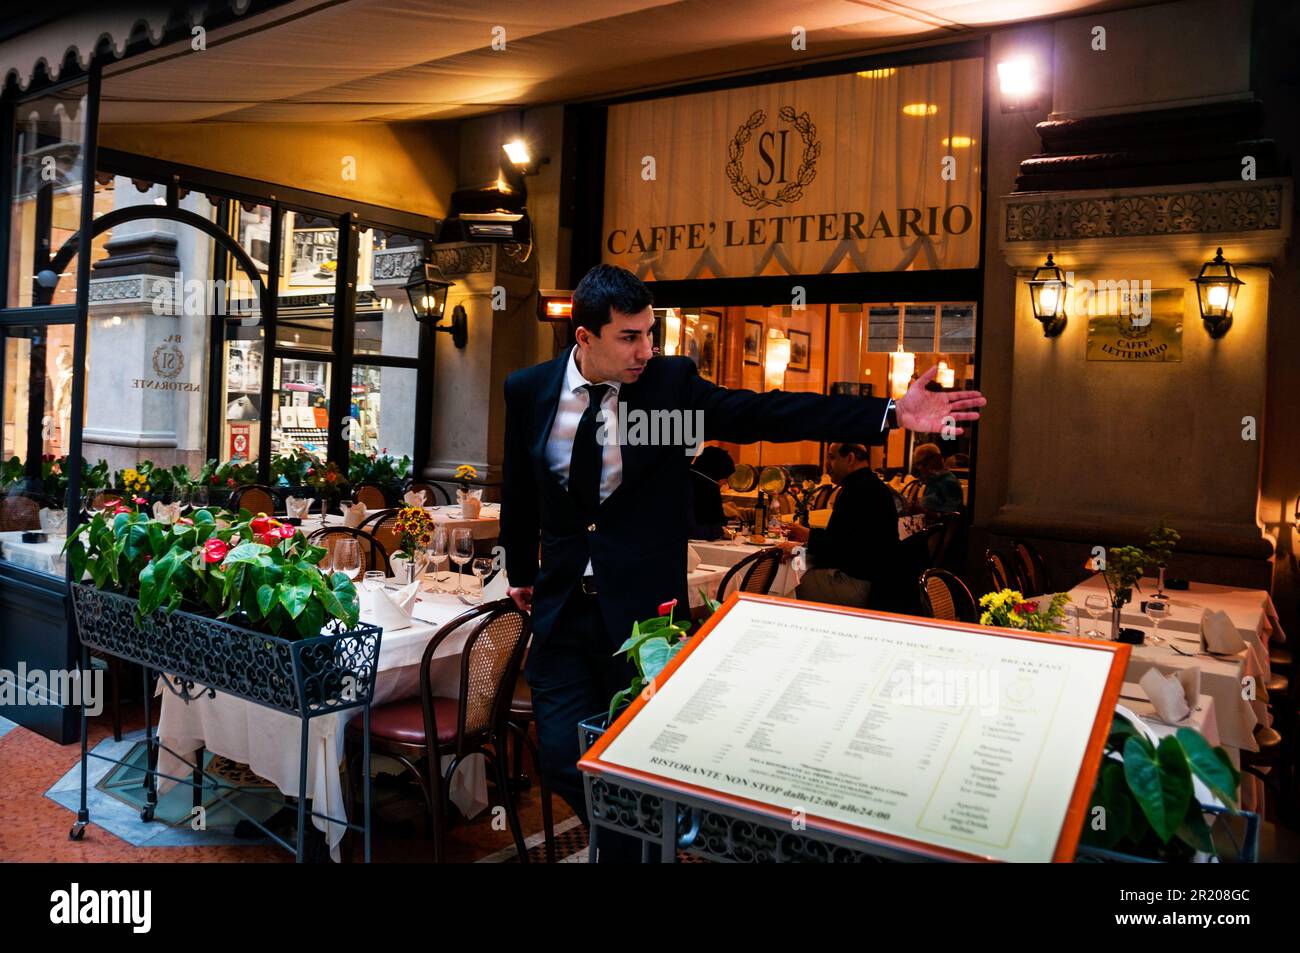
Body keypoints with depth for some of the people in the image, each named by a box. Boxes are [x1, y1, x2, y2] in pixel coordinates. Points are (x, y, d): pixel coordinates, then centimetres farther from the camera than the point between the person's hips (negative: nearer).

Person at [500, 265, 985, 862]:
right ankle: (622, 837, 32)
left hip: (644, 608, -2)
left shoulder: (669, 382, -9)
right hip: (562, 609, 2)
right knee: (563, 758, 3)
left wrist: (890, 414, -22)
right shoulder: (529, 390, -3)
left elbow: (770, 413, -15)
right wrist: (520, 571, 21)